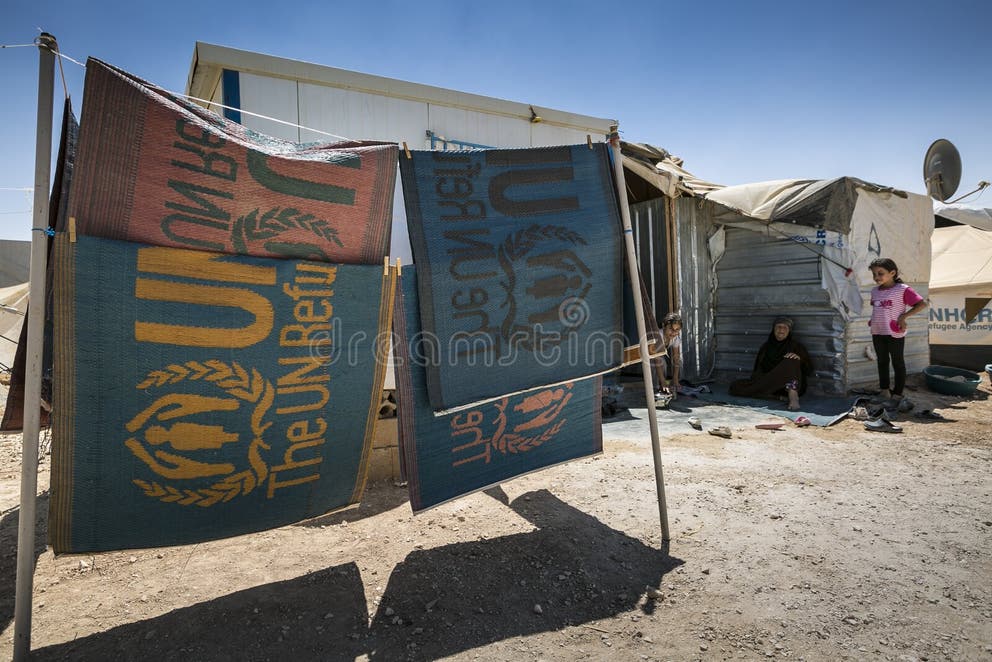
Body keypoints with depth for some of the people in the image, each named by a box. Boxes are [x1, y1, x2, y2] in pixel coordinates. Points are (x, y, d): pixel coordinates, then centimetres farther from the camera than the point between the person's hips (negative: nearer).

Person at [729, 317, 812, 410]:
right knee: (735, 386, -20)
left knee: (791, 361, -29)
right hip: (768, 382, 3)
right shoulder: (767, 346, 17)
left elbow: (809, 370, 0)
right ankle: (778, 396, -28)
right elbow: (758, 369, 17)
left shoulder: (795, 345, 8)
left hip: (790, 385, -3)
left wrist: (799, 359, -20)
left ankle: (792, 395, -43)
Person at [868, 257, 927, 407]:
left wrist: (904, 316, -16)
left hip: (895, 333, -6)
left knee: (898, 362, 5)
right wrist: (873, 319, 8)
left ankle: (897, 395, 12)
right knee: (882, 361, 14)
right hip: (877, 333, 6)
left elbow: (922, 304, -11)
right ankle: (884, 391, 26)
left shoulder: (902, 289, -11)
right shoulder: (875, 291, 8)